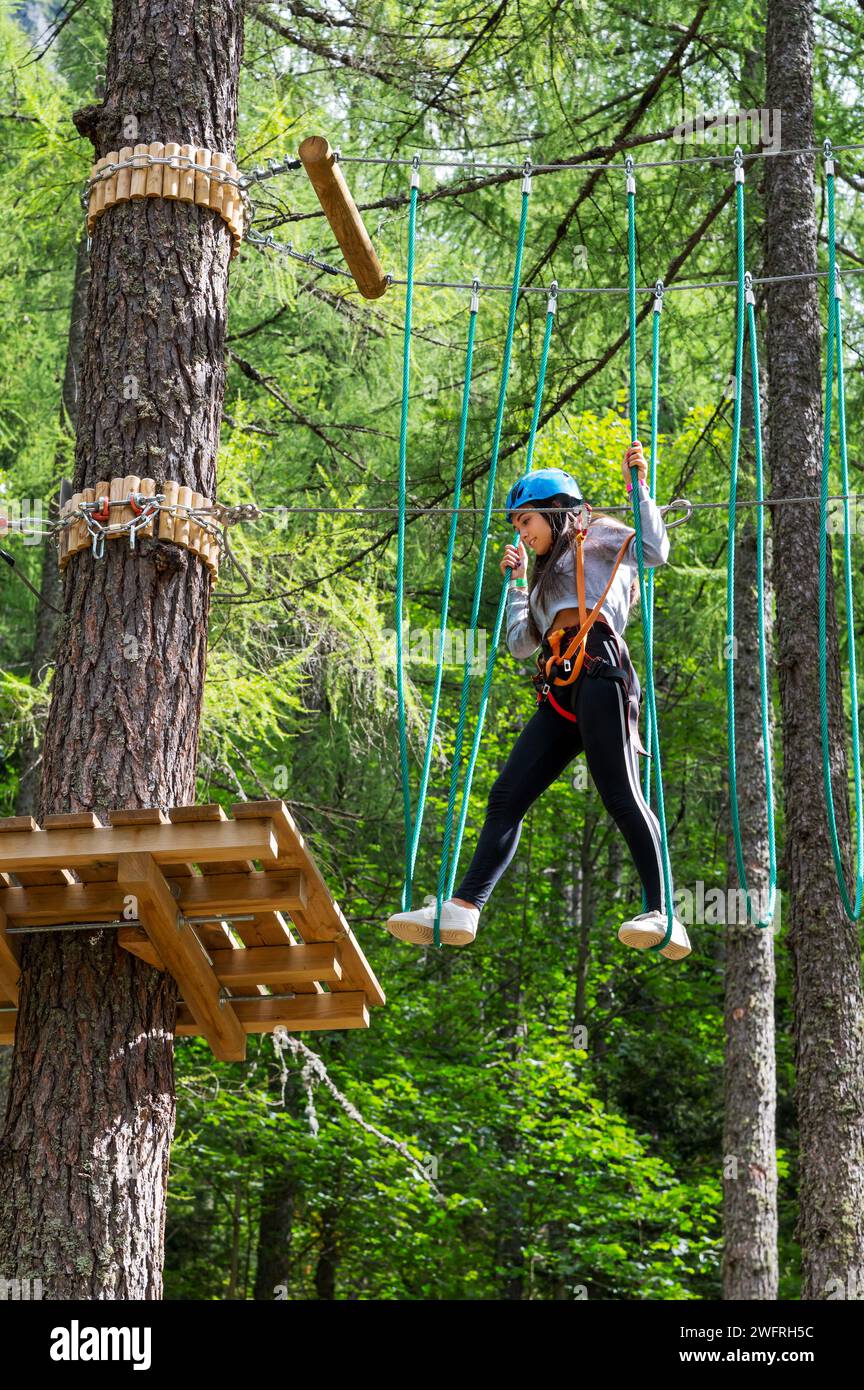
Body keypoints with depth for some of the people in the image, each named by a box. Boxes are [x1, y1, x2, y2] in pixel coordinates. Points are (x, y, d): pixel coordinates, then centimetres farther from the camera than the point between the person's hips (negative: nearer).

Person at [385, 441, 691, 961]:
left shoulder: (599, 536, 16)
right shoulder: (549, 575, 37)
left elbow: (655, 551, -3)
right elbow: (520, 642, 35)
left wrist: (639, 485, -2)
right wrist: (516, 581, 36)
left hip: (598, 667, -8)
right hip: (560, 689, 8)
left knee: (621, 794, -19)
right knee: (507, 796, -1)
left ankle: (663, 917, -25)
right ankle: (463, 909, -5)